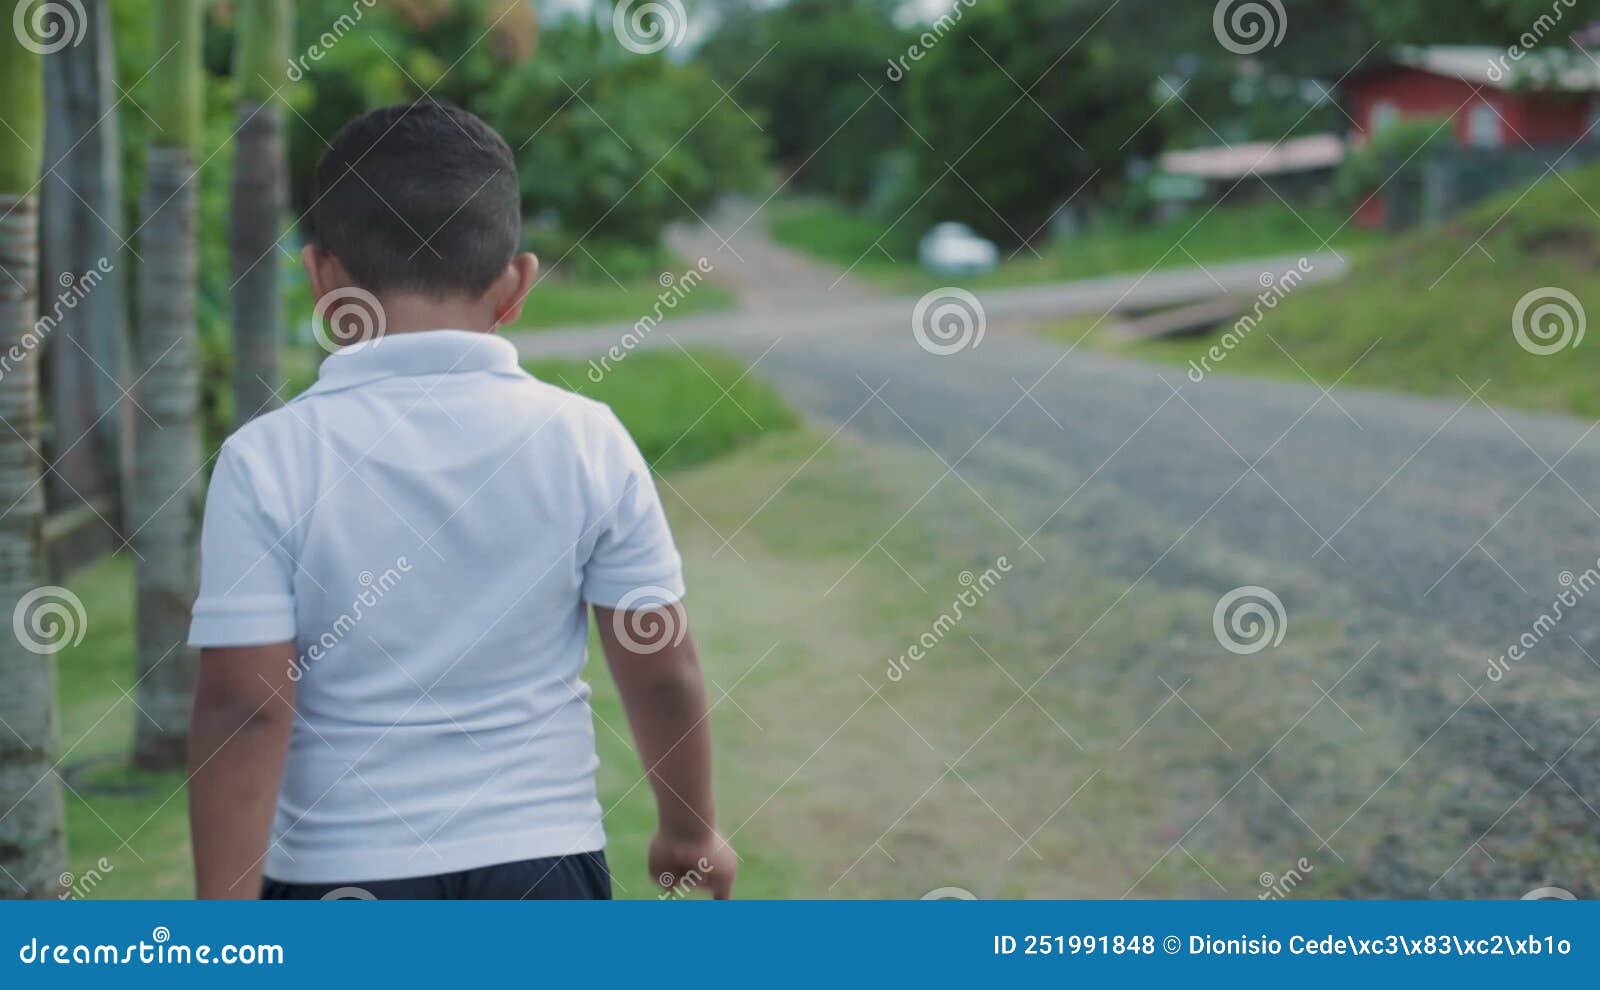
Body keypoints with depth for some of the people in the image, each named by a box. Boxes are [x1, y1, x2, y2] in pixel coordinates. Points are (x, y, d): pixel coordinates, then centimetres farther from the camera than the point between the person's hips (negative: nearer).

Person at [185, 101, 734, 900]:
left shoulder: (268, 460, -10)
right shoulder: (587, 442, -5)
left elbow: (242, 706, -12)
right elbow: (660, 668, -1)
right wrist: (690, 832, 15)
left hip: (337, 880, -1)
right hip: (543, 867, 1)